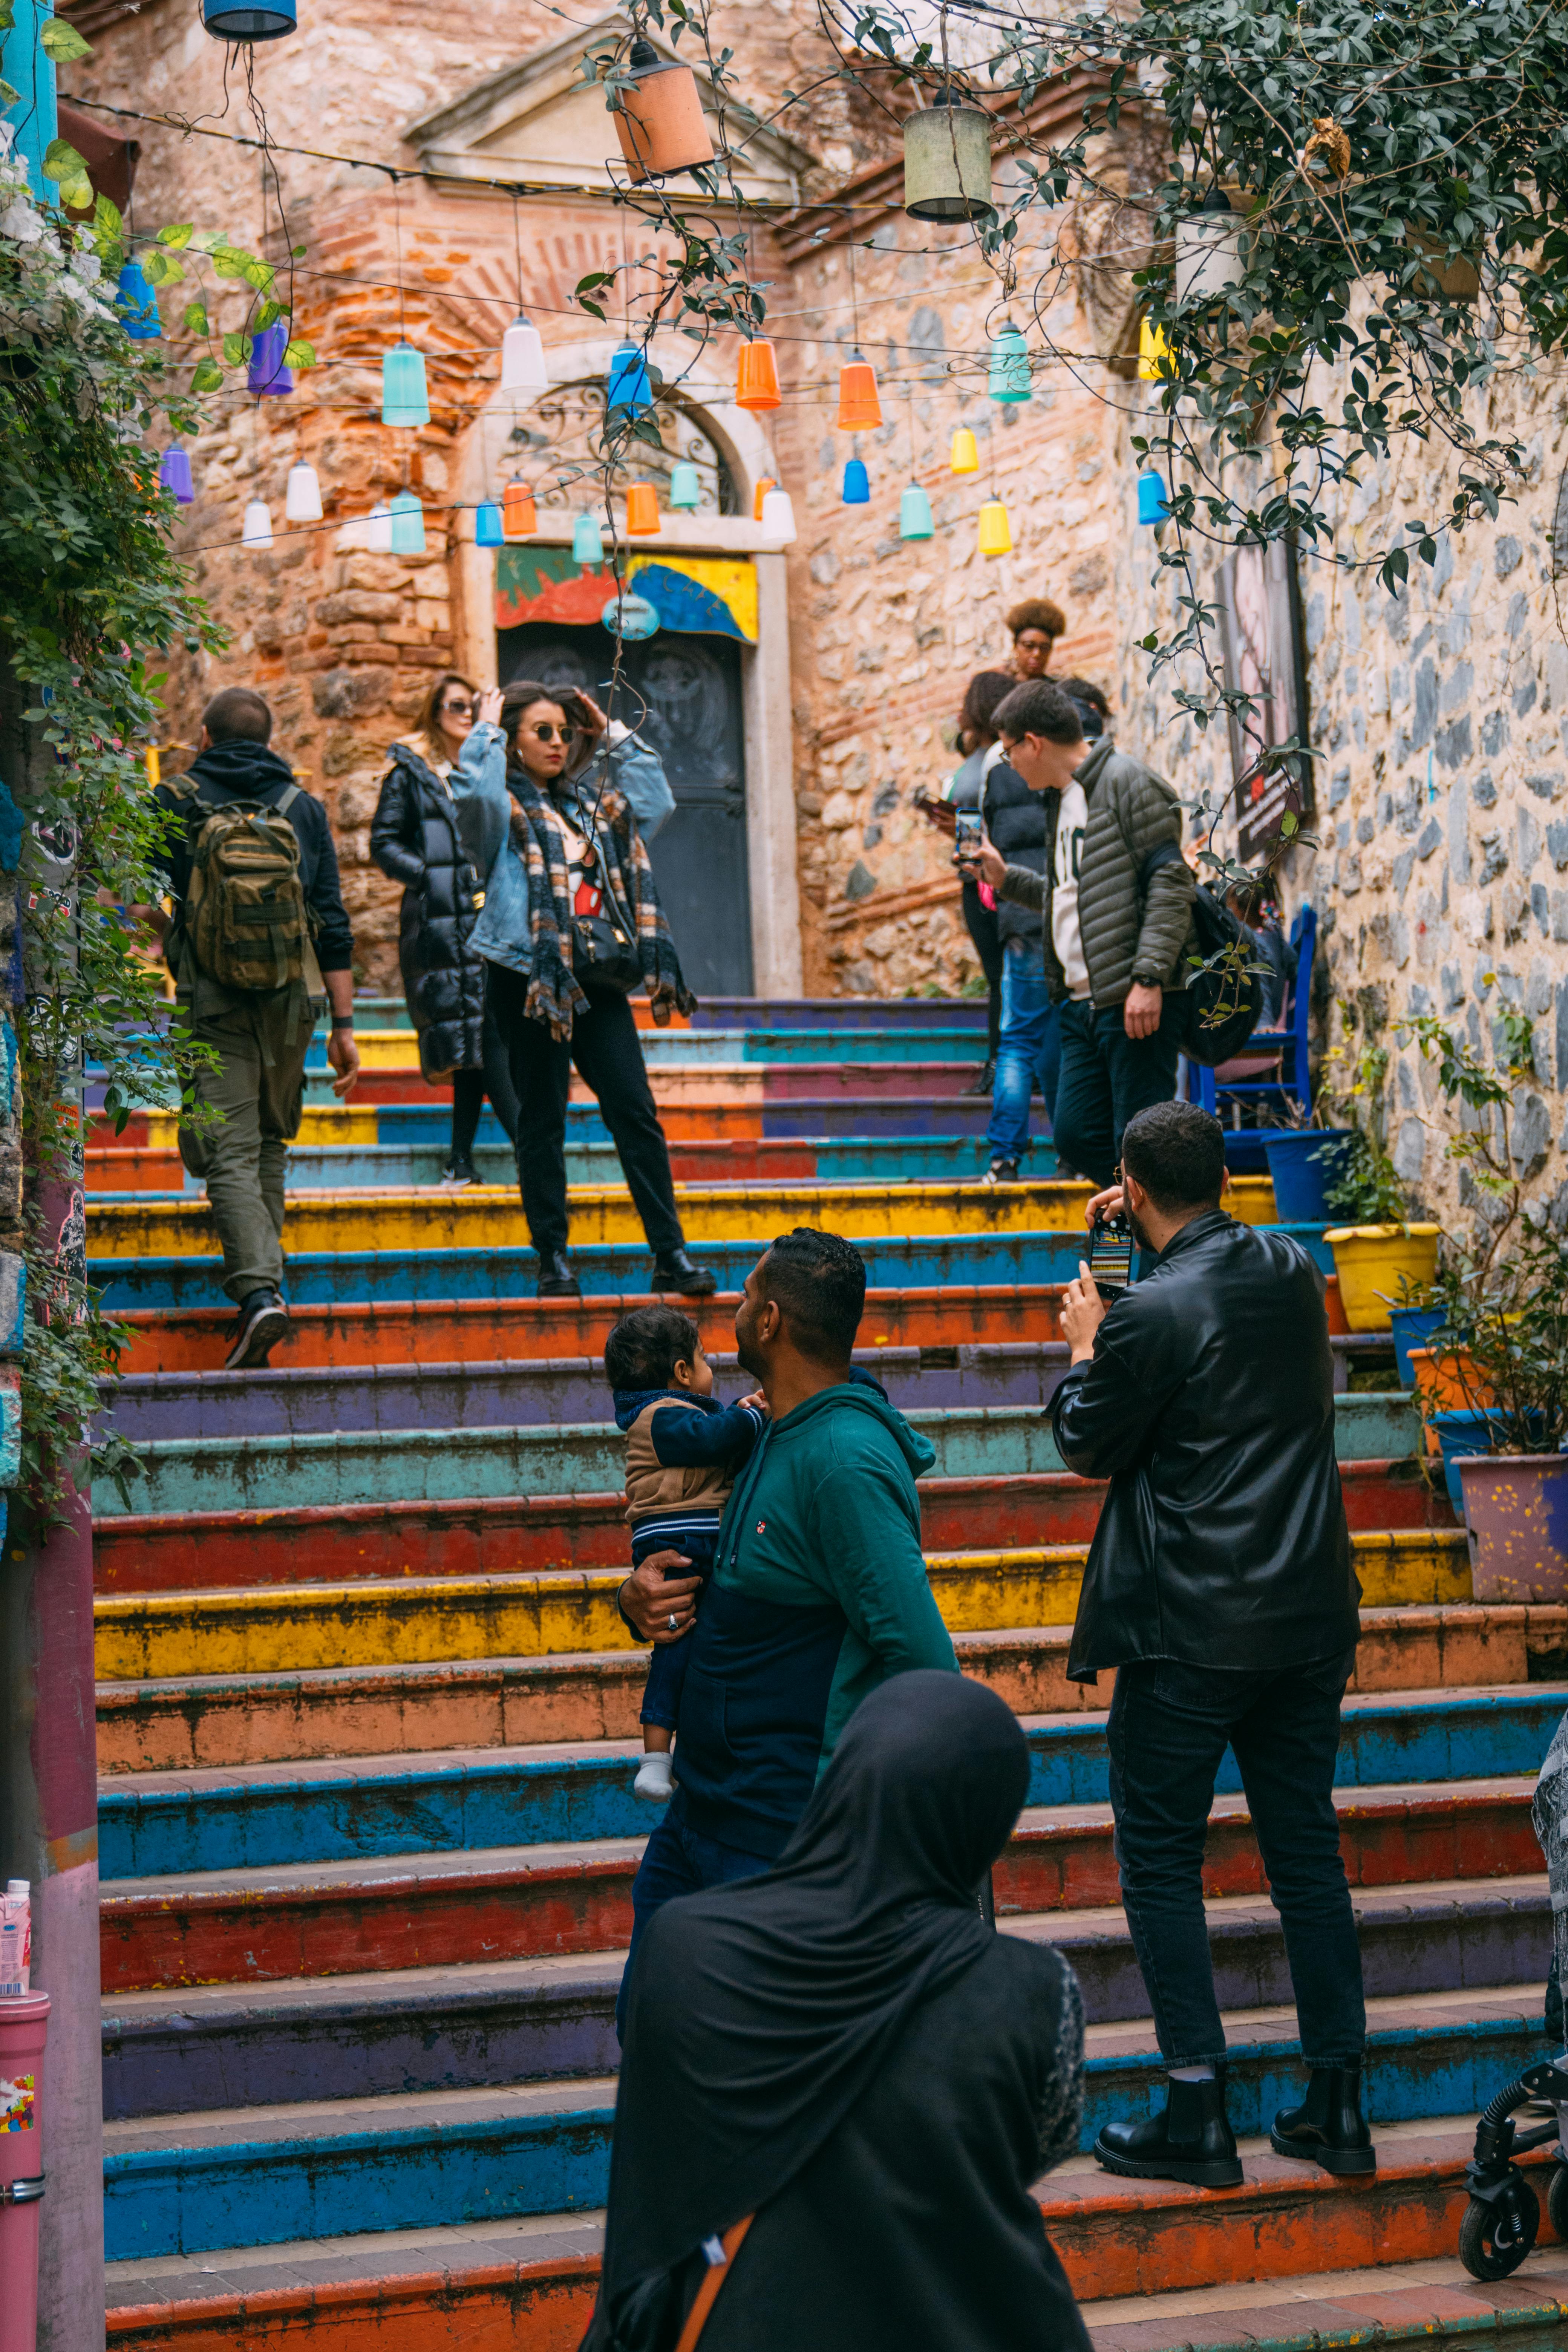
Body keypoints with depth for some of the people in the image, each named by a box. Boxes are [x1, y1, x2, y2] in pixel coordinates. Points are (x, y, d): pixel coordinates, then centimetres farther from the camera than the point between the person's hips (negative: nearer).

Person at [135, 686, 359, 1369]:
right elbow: (333, 924, 3)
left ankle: (259, 1288, -23)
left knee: (229, 1151, -5)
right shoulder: (304, 810, 5)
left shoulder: (175, 804, -1)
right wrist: (344, 1025, 6)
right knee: (270, 1141, 20)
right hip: (291, 1004, 3)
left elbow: (137, 899, 2)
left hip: (211, 1006, -3)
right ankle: (257, 1274, 23)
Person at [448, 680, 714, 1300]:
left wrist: (611, 736, 21)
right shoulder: (504, 806, -1)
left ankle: (670, 1255, 1)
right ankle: (553, 1259, 8)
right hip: (531, 975, -5)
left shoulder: (590, 799, 18)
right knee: (543, 1120, 1)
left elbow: (655, 794, 27)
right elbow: (473, 792, -23)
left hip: (596, 978, 5)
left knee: (635, 1110, 0)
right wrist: (487, 731, -8)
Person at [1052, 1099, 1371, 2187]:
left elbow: (1091, 1448, -5)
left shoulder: (1150, 1314, -18)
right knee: (1307, 1852, 13)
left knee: (1162, 1861, 4)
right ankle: (1339, 2106, 16)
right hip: (1310, 1617, 7)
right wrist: (1163, 1234, 21)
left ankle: (1199, 2117, 4)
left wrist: (1086, 1344, 9)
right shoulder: (1296, 1272, 3)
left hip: (1192, 1631, -7)